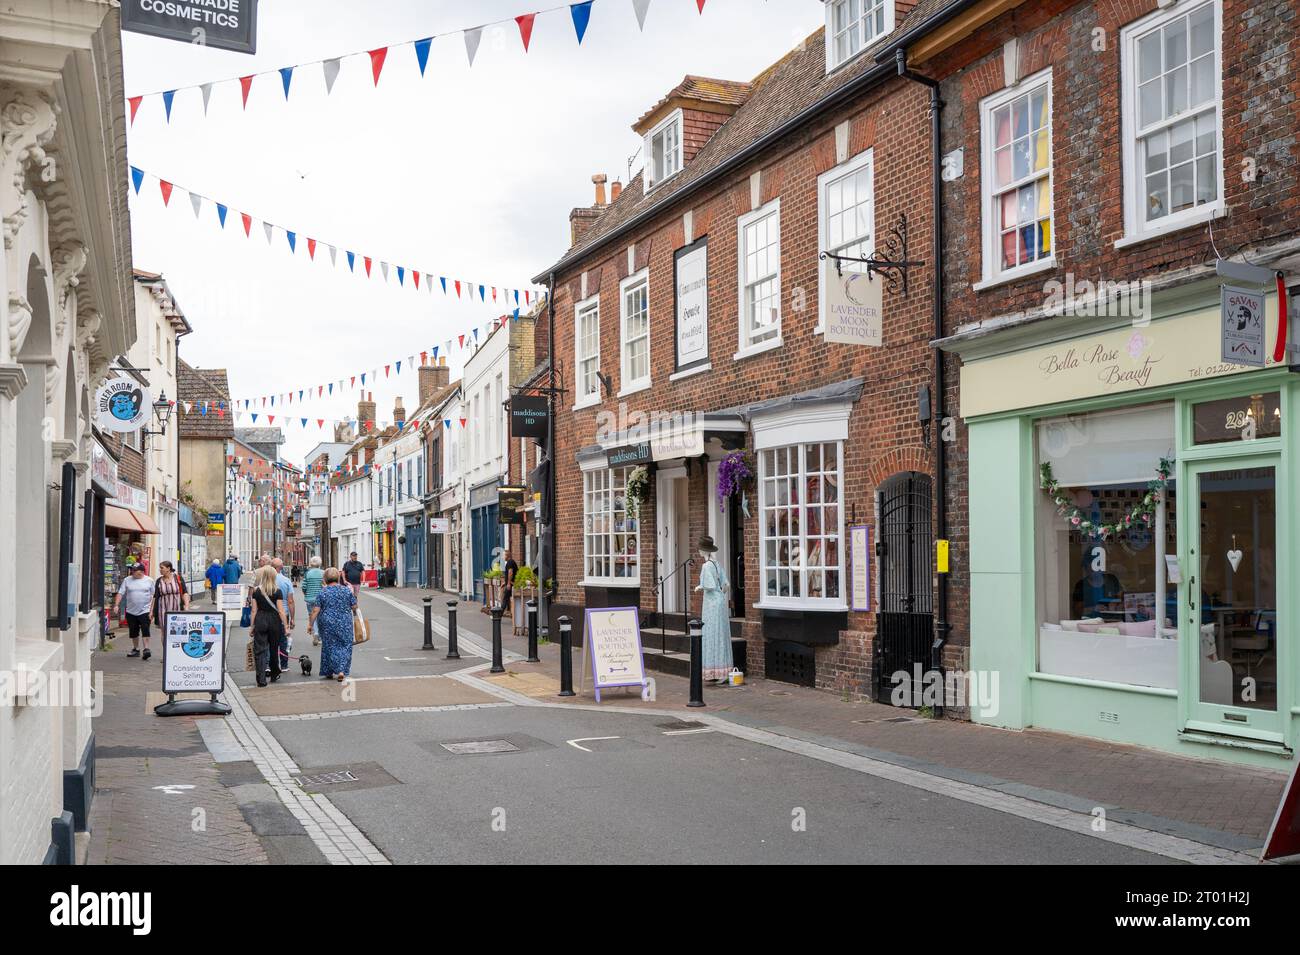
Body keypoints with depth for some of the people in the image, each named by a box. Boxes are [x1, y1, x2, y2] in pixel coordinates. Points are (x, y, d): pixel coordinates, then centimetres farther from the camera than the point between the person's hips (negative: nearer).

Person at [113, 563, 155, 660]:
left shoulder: (149, 581, 2)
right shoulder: (127, 580, 5)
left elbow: (152, 596, 3)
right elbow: (120, 593, 4)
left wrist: (151, 610, -2)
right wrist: (116, 605, -8)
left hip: (144, 611, -3)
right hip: (131, 611, 3)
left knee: (145, 630, -13)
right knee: (133, 631, 10)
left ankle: (146, 649, -14)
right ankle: (136, 649, 22)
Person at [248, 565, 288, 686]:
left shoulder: (256, 591, 0)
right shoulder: (277, 591, -5)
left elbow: (254, 610, 1)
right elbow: (280, 611, -7)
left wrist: (252, 626, 8)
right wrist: (286, 626, -3)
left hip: (260, 621, 0)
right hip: (274, 621, 0)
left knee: (259, 650, 1)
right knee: (274, 649, 15)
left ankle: (261, 679, -6)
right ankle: (274, 674, 31)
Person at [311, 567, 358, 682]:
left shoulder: (322, 592, -5)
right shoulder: (347, 590, -2)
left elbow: (315, 610, -8)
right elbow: (354, 607, 1)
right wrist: (354, 615, 21)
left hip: (327, 624, 0)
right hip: (345, 624, 0)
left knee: (329, 646, 12)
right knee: (344, 646, 6)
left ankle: (329, 672, 15)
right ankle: (342, 670, -9)